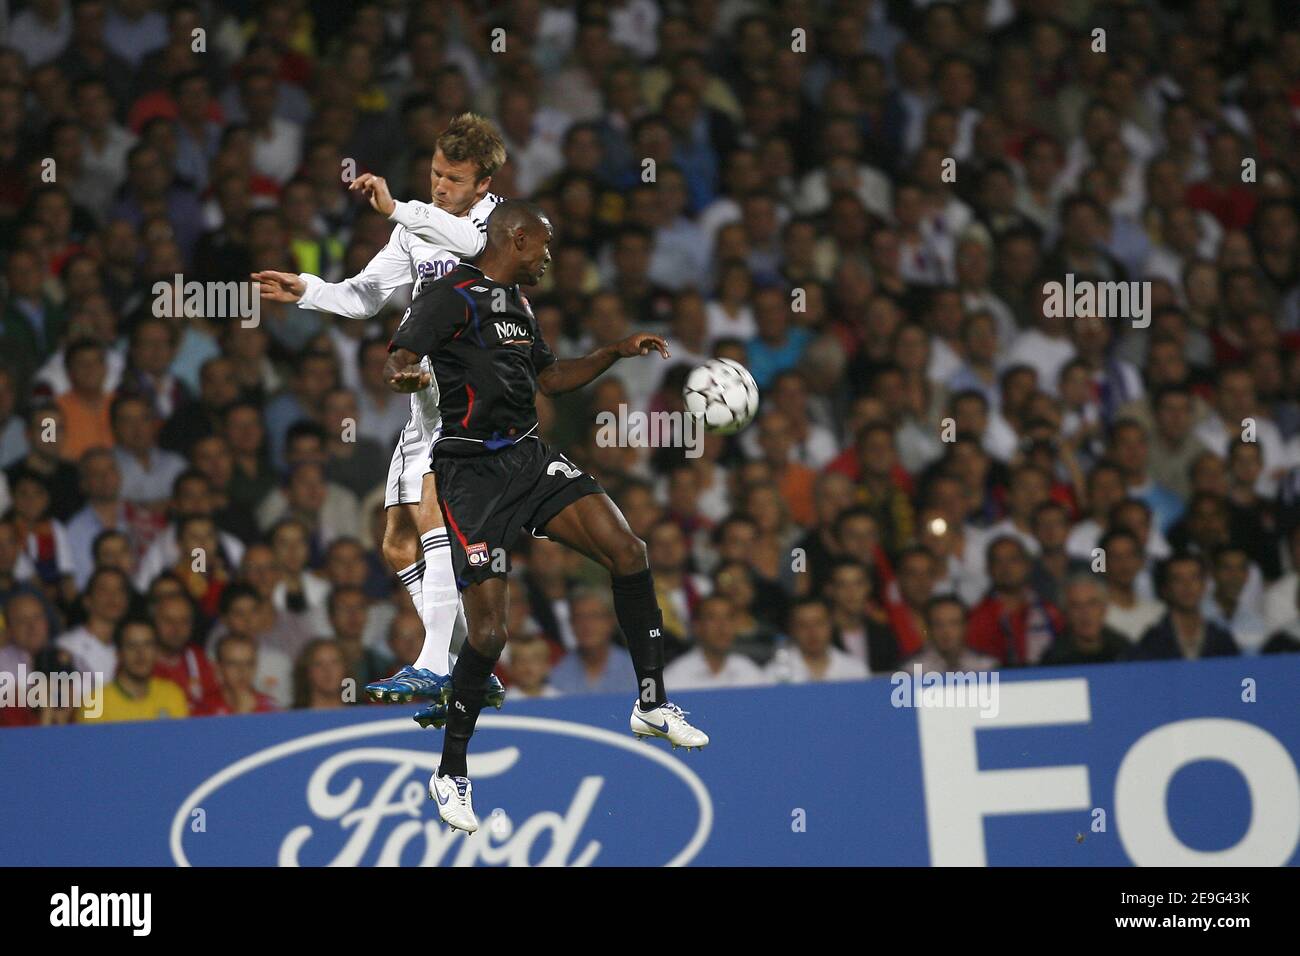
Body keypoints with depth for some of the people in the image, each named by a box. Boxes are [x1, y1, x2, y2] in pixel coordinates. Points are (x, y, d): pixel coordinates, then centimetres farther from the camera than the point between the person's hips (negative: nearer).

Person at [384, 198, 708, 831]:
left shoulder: (518, 304, 18)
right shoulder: (453, 296, -9)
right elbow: (399, 357, -22)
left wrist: (618, 352, 26)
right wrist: (404, 375, -45)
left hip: (528, 458, 8)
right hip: (472, 473, -8)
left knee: (627, 551, -10)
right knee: (488, 632, -13)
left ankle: (652, 703, 5)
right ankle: (450, 775, 4)